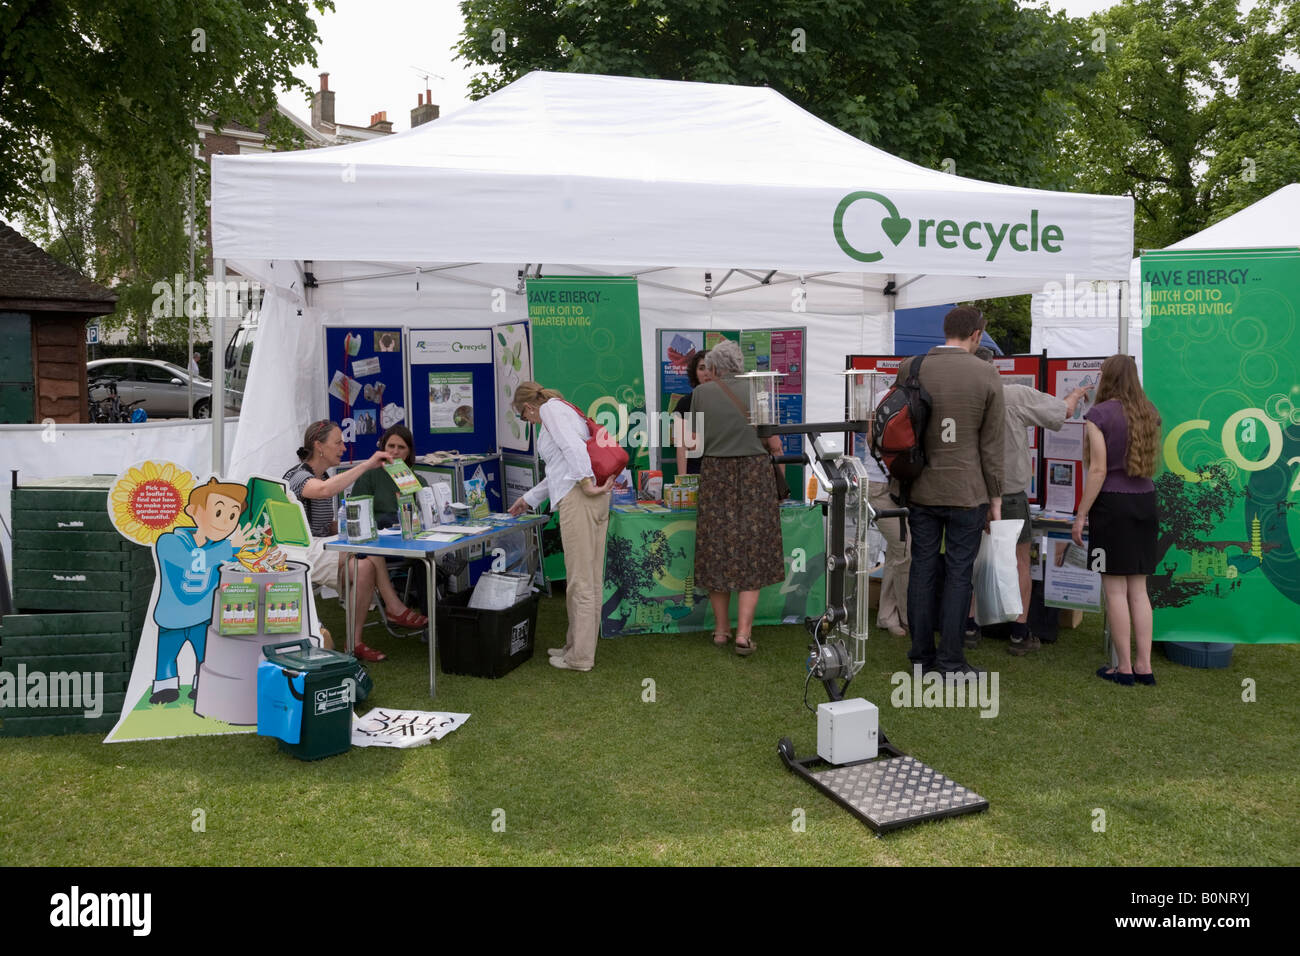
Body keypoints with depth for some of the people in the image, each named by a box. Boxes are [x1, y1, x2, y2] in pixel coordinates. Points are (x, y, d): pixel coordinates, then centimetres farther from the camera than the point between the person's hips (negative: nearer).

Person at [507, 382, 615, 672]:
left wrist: (587, 482, -21)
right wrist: (529, 498, 41)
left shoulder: (550, 409, 0)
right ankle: (578, 644, 23)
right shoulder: (561, 410, 29)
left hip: (578, 499, -10)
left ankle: (580, 656, 2)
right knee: (591, 578, 13)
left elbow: (572, 445, -19)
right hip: (594, 498, 10)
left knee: (580, 579, -4)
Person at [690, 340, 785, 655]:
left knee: (717, 549, 10)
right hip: (754, 474, 0)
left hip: (715, 475, 1)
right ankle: (744, 632, -3)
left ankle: (721, 629, 18)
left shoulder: (701, 392, 0)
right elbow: (775, 445, 1)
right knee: (752, 550, 4)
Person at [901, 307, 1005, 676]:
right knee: (958, 574, 4)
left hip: (921, 490, 3)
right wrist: (995, 496, 4)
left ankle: (921, 655, 18)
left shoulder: (909, 368, 1)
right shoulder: (987, 374, -6)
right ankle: (951, 661, 9)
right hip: (967, 493, -2)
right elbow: (991, 443, -4)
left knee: (922, 570, 10)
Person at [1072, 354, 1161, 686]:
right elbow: (1152, 463, 17)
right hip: (1145, 501, 6)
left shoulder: (1099, 414, -10)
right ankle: (1144, 665, 14)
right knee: (1139, 588, 11)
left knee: (1115, 589, 1)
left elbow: (1098, 470, -14)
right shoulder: (1150, 414, 10)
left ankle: (1124, 668, 6)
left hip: (1112, 504, -6)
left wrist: (1081, 515, -10)